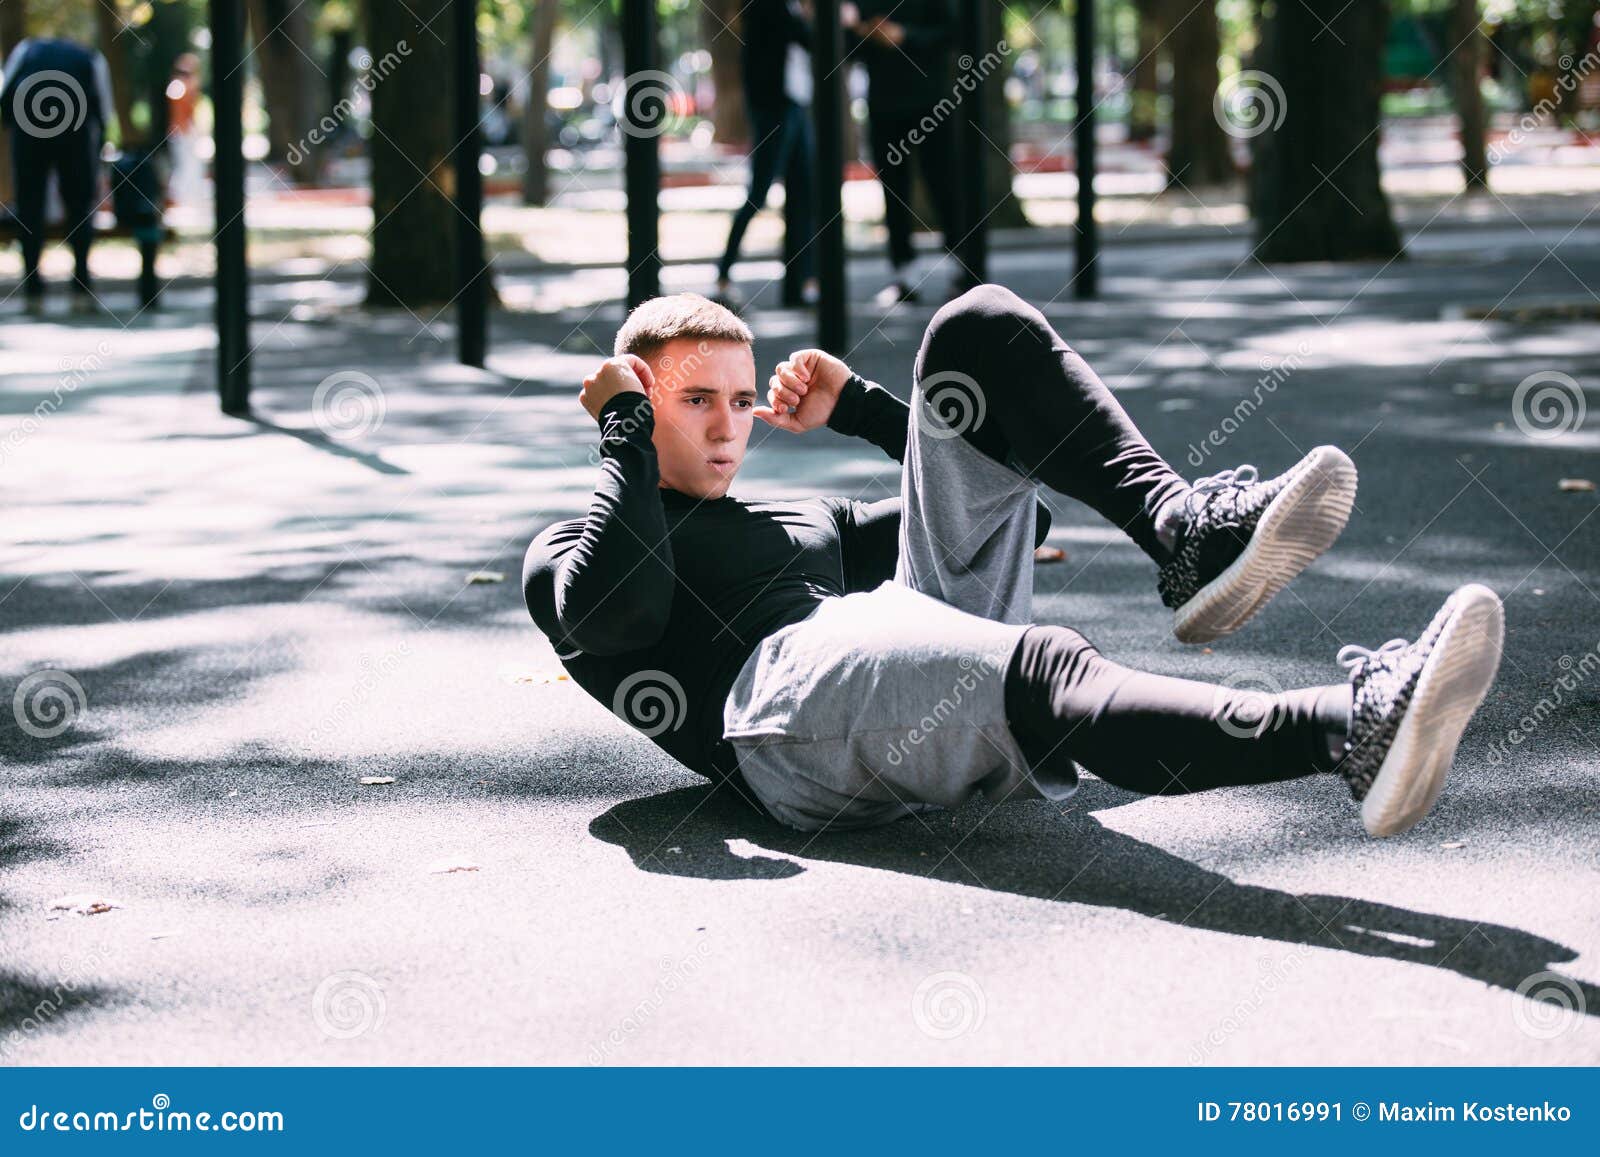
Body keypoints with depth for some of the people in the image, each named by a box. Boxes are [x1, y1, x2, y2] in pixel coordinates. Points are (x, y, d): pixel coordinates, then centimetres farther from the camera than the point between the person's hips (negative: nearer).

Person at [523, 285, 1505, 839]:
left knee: (982, 330, 2)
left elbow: (1006, 508, 41)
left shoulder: (799, 524, 40)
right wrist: (628, 434, 6)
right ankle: (1354, 730, -65)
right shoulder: (567, 554, 24)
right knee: (1041, 672, -41)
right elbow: (616, 607, -4)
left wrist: (854, 408, 35)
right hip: (793, 691, -7)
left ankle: (1184, 531, -21)